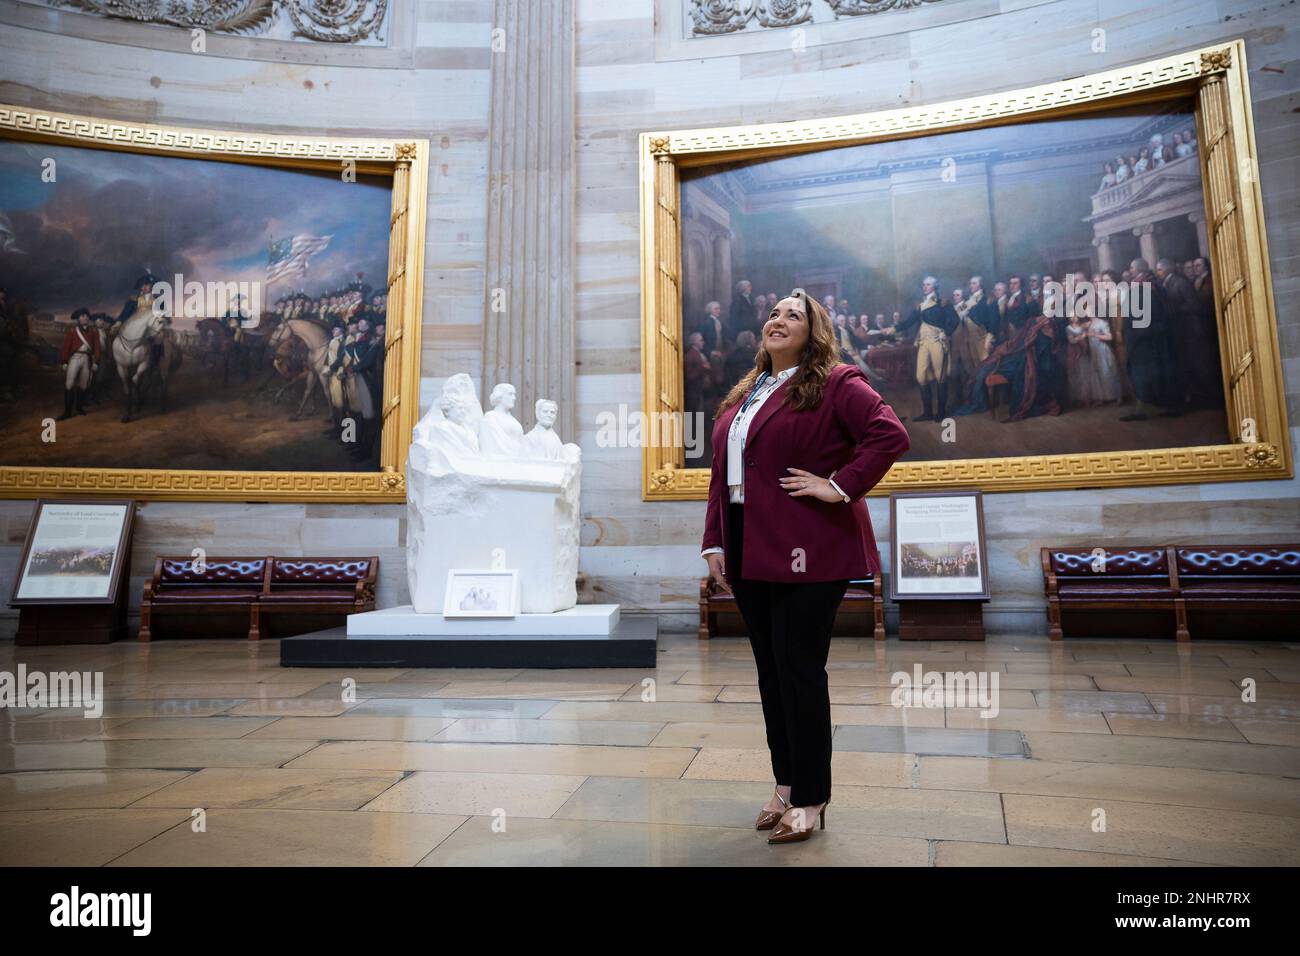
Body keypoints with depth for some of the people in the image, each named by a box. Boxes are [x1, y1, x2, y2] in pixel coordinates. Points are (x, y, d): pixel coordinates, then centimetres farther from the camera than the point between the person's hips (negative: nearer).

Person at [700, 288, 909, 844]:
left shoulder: (835, 384, -4)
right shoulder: (742, 397, 18)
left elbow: (891, 435, -16)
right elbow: (721, 476, 17)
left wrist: (841, 486, -17)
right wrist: (714, 543, 10)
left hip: (807, 551, -7)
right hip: (749, 552, 7)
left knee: (799, 670, -2)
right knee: (770, 670, 12)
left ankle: (810, 799, 13)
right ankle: (786, 786, 26)